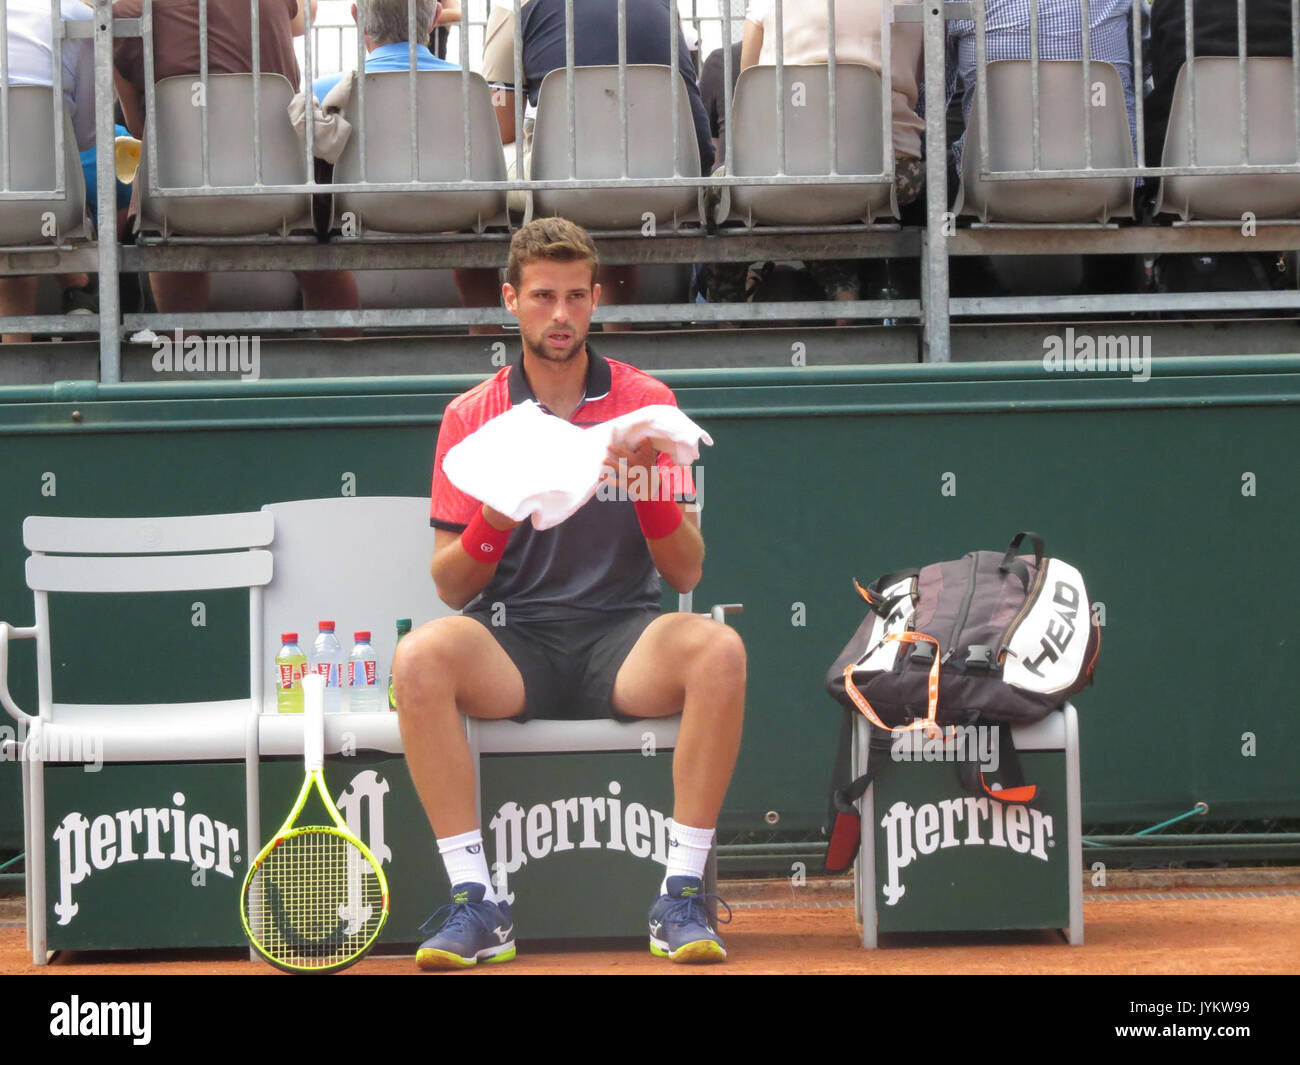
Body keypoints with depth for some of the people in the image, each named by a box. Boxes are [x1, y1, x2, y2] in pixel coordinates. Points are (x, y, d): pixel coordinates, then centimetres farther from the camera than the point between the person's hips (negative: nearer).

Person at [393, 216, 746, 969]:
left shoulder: (646, 401, 7)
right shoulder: (472, 415, 8)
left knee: (719, 650, -32)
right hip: (513, 640, 0)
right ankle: (477, 906, -26)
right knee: (420, 658, -32)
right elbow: (451, 587, 5)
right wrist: (492, 523, -16)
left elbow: (686, 573, 3)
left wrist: (650, 488, -15)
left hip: (623, 638, 0)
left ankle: (681, 897, -24)